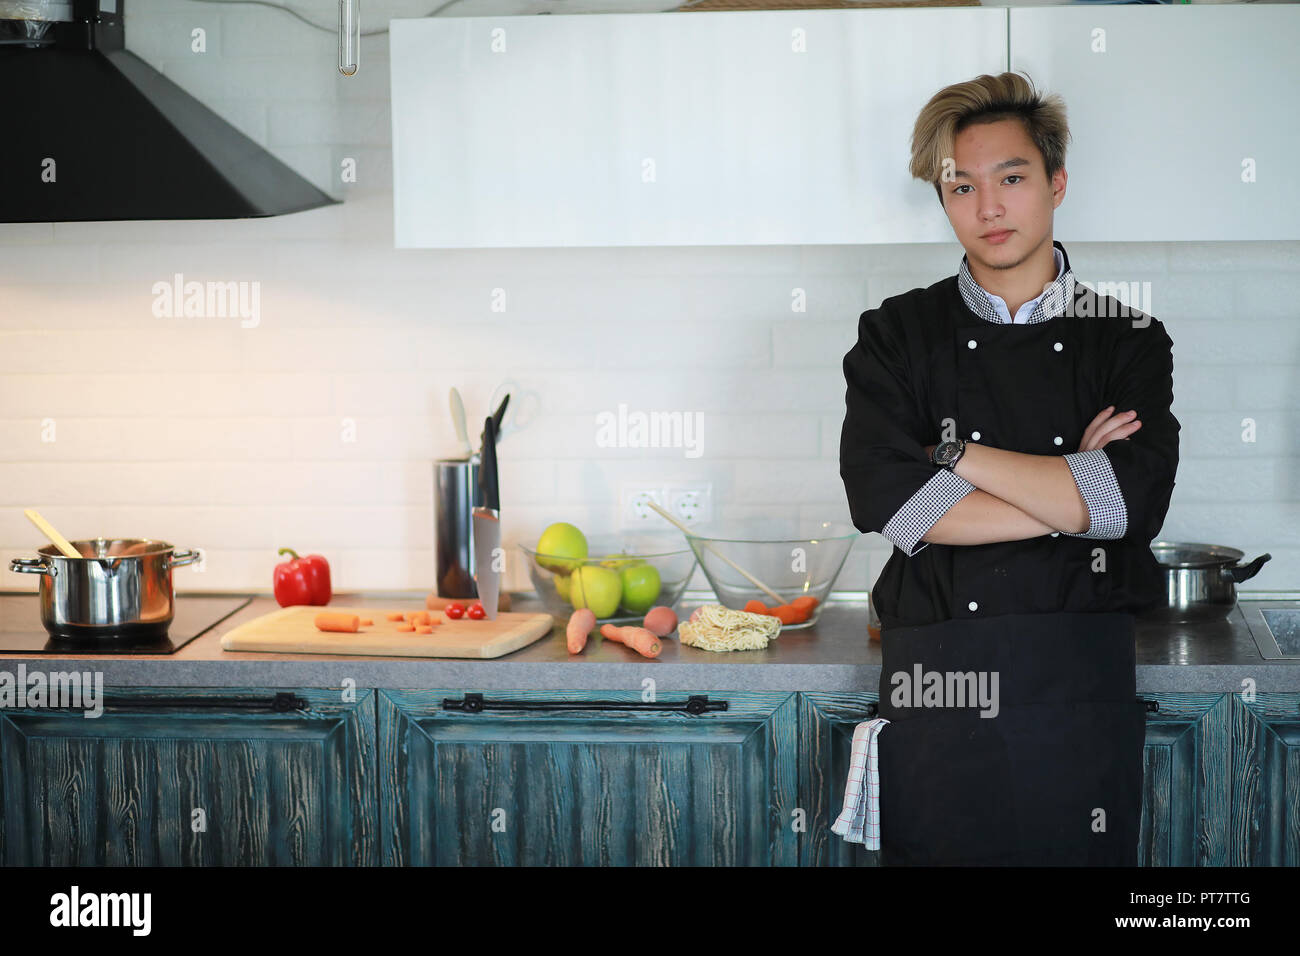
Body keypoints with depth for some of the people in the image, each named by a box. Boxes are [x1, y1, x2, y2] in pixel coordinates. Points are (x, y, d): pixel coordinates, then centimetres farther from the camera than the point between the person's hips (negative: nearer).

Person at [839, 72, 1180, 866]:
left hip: (1081, 681, 1)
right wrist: (1070, 492, -10)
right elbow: (886, 501, -12)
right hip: (937, 679, 0)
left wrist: (951, 453, -10)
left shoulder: (1128, 341, 3)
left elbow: (1133, 502, -13)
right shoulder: (896, 337, 3)